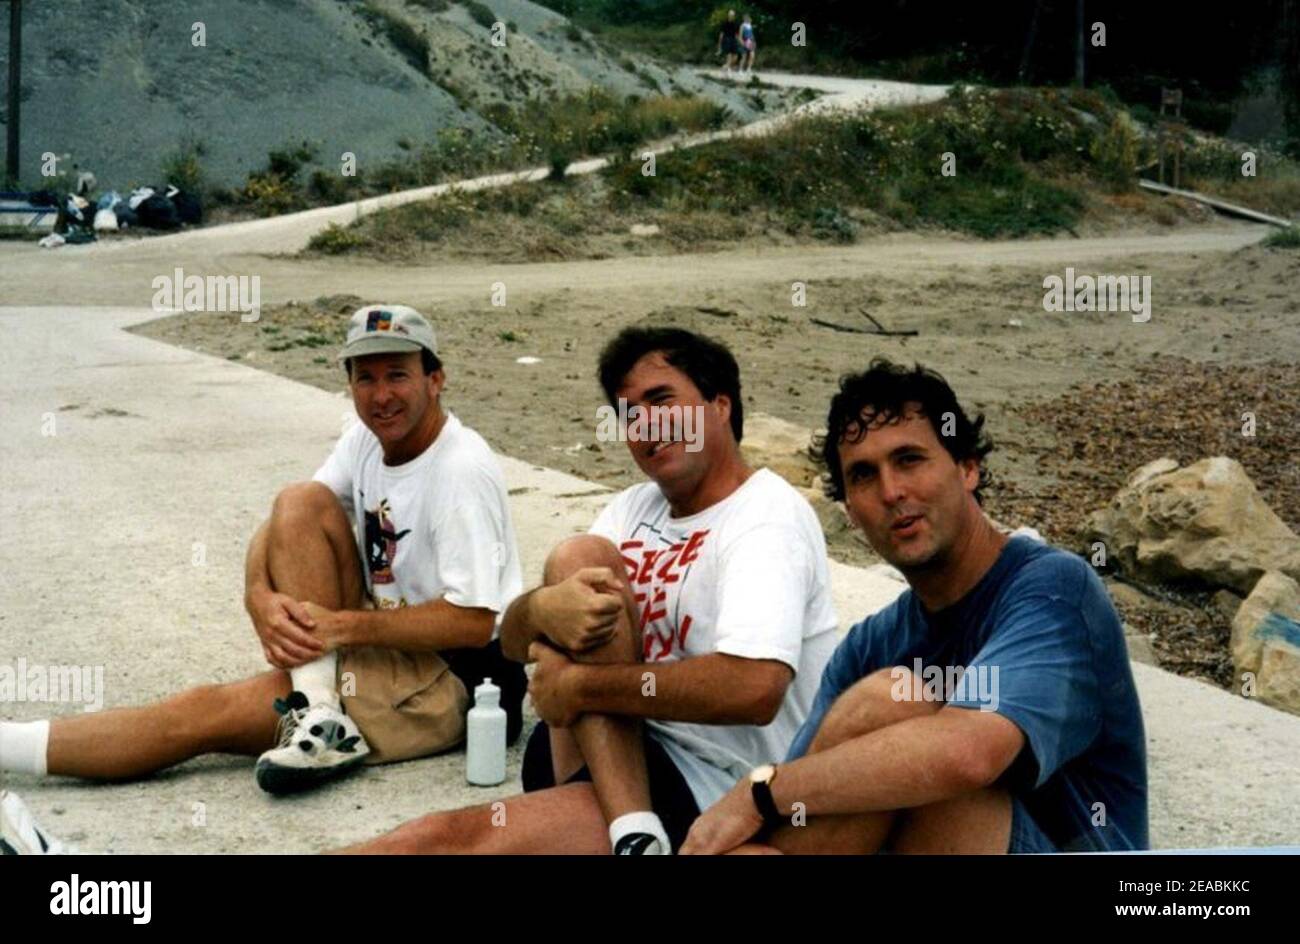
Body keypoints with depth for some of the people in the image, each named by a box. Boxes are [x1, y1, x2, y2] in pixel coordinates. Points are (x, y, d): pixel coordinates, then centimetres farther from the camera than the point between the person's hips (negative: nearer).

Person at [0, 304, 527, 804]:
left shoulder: (462, 472, -18)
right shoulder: (367, 439, 6)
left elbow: (474, 623, -24)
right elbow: (278, 533, 4)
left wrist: (343, 626, -25)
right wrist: (261, 599, -18)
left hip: (460, 678, -8)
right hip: (391, 650, 8)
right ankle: (319, 713, -20)